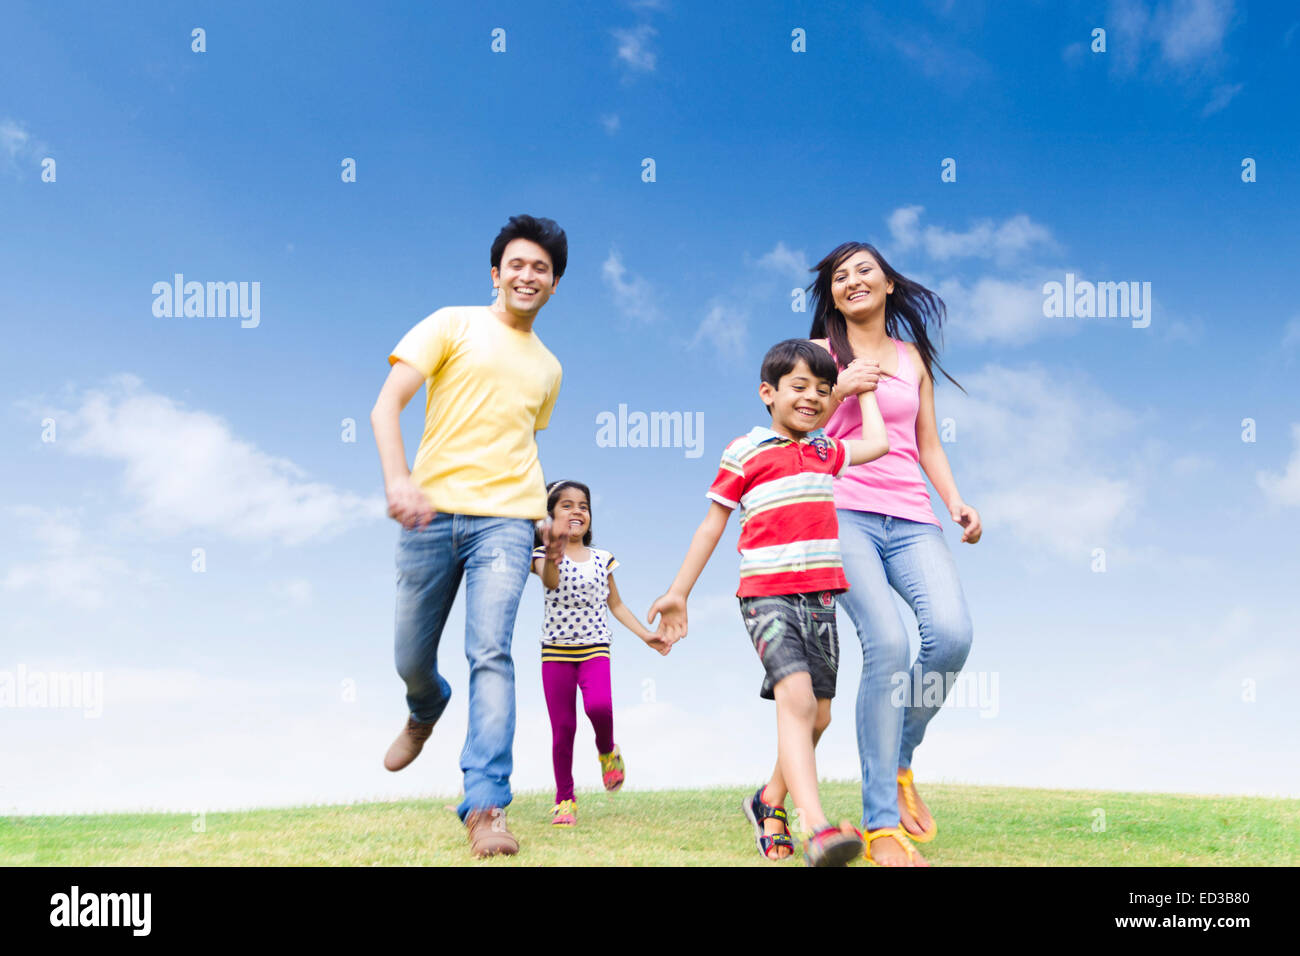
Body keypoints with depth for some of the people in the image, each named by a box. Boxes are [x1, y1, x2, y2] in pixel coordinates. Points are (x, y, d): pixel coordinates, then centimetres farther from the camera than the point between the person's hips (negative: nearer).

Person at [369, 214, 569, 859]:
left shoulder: (548, 369, 21)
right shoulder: (453, 326, 6)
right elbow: (386, 406, -3)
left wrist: (544, 517, 16)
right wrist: (398, 478, -20)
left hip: (503, 522, 1)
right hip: (431, 514, -1)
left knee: (490, 654, -16)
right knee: (411, 660, 9)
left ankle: (486, 805, -18)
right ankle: (425, 714, 46)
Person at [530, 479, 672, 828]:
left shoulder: (602, 559, 10)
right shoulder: (544, 555, 0)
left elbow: (616, 605, 18)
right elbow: (551, 580, -24)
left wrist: (646, 636, 10)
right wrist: (552, 555, -47)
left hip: (595, 648, 1)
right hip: (556, 650, -1)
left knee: (599, 705, -26)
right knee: (563, 727, 1)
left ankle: (606, 750, 7)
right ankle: (564, 799, 16)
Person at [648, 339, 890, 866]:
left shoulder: (826, 452, 17)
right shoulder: (746, 453, 1)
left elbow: (878, 444, 30)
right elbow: (712, 525, 4)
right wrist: (678, 592, 3)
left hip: (819, 598, 6)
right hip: (767, 596, -6)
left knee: (817, 714, 9)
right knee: (796, 698, -24)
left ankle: (769, 803, 30)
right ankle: (818, 828, -32)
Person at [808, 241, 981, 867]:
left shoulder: (913, 357, 23)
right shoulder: (821, 353, 14)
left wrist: (956, 503, 8)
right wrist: (839, 391, -6)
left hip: (912, 518, 3)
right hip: (844, 514, -3)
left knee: (951, 633, -24)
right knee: (887, 644, -24)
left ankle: (899, 762, 3)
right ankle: (881, 824, -16)